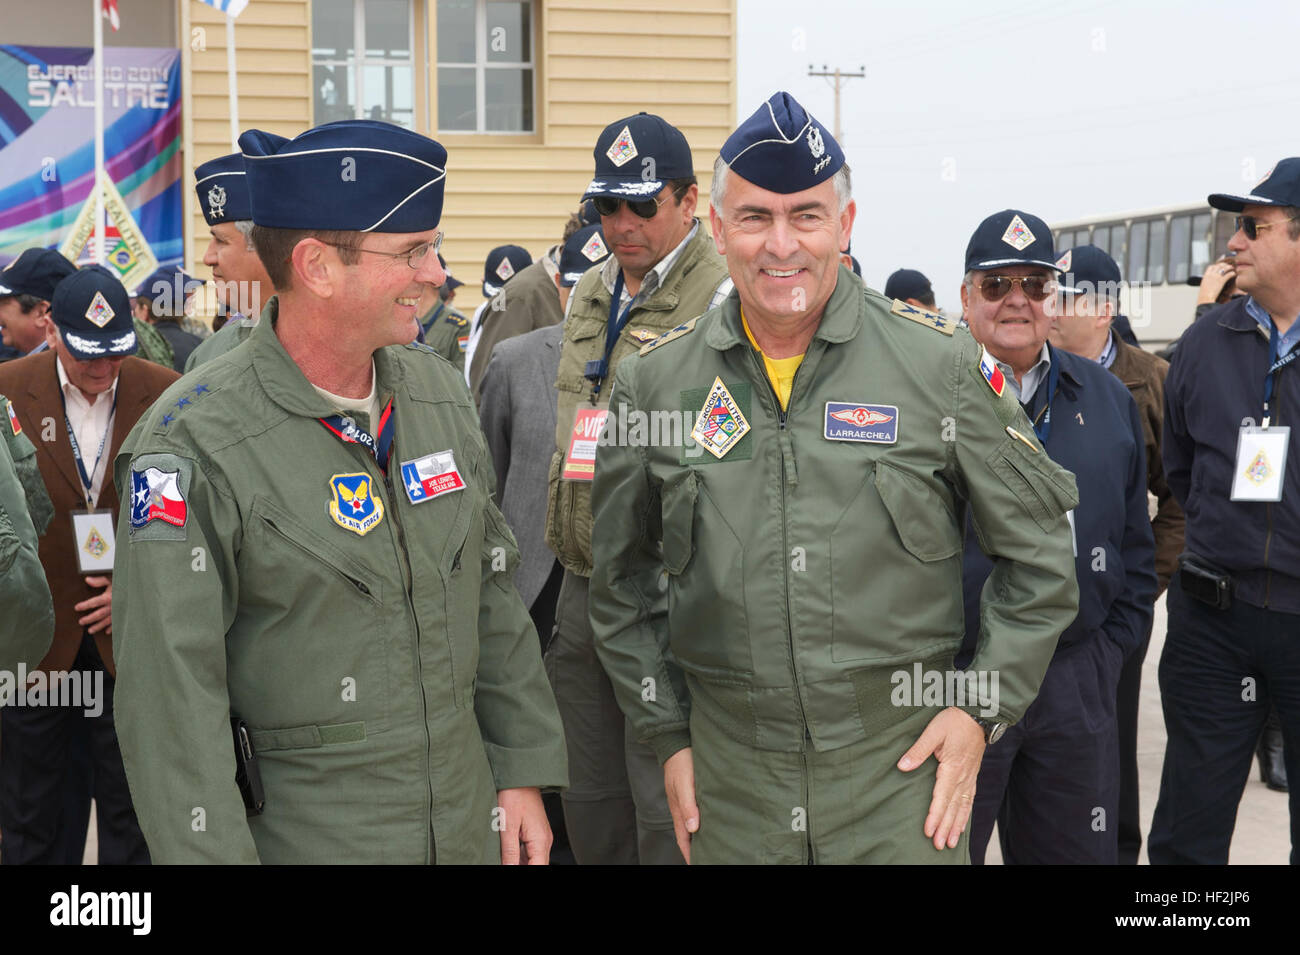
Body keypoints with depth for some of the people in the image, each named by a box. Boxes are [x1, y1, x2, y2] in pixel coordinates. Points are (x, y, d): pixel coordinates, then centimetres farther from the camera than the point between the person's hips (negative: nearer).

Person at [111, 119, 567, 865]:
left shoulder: (440, 391, 2)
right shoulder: (195, 446, -18)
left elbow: (493, 591, 9)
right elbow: (173, 697, -17)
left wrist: (524, 770, 7)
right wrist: (211, 851, -17)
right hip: (300, 834, -6)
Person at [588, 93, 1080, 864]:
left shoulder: (941, 362, -5)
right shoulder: (655, 381, 1)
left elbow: (1040, 550, 3)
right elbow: (623, 579, 12)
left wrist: (982, 708, -2)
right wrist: (667, 735, 8)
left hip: (901, 771, -2)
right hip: (729, 780, 2)